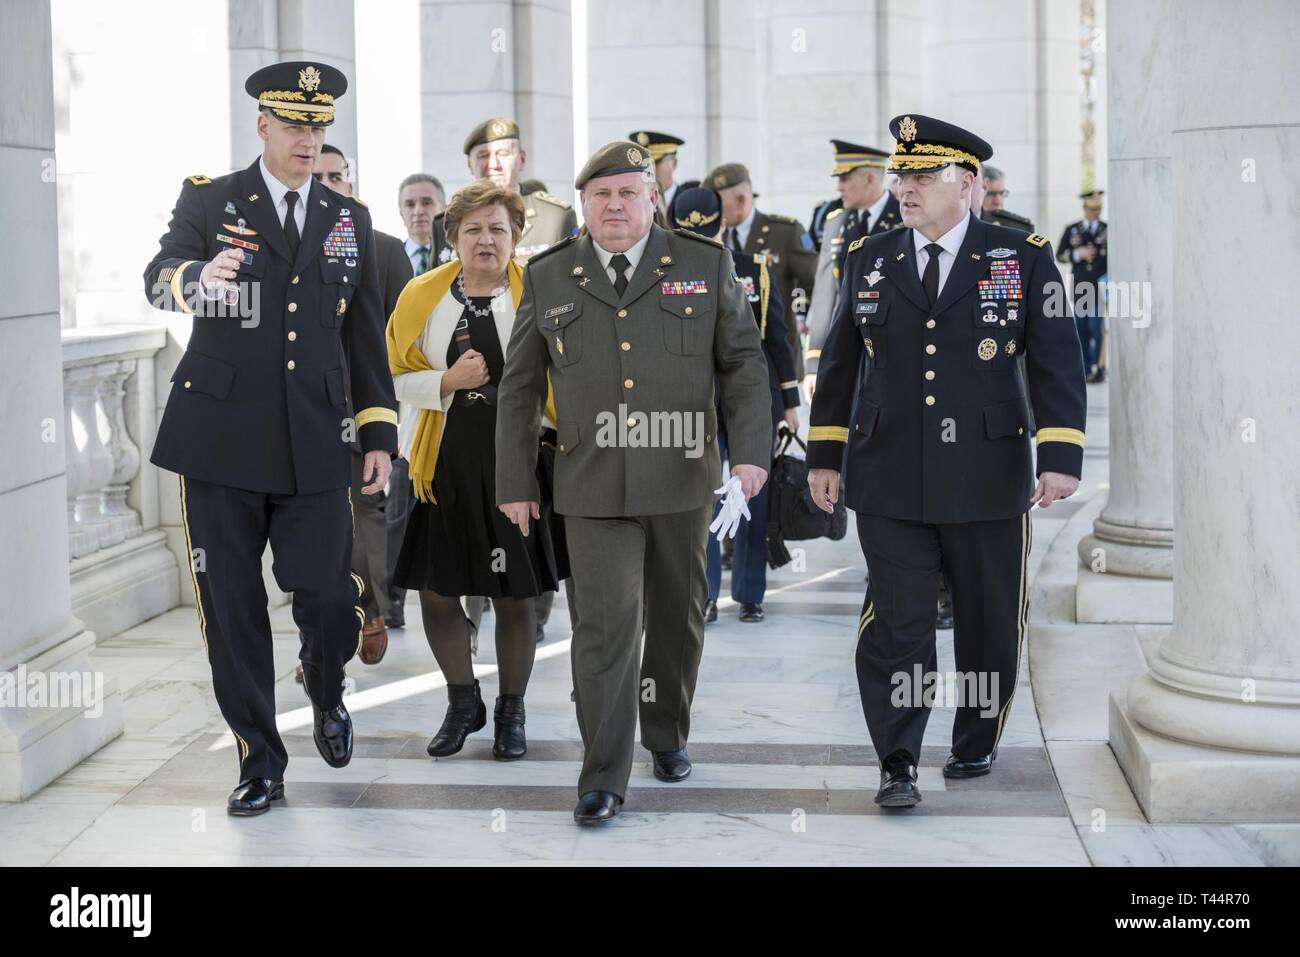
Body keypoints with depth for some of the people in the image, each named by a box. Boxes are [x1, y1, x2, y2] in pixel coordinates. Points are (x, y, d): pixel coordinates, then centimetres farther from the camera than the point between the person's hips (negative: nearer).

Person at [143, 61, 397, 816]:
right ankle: (260, 763, 17)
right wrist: (200, 277, -39)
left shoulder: (351, 219, 12)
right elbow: (158, 279, -15)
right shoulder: (208, 200, 3)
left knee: (329, 596, -8)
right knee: (232, 611, 2)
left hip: (315, 443, 1)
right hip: (221, 439, -1)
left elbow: (366, 335, 14)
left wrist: (380, 435, 7)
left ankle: (326, 691, 26)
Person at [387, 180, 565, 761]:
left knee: (513, 597, 6)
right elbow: (396, 378, 6)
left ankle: (511, 713, 25)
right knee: (436, 592, 6)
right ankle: (464, 703, 29)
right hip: (445, 466, 2)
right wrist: (447, 382, -11)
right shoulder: (423, 296, 3)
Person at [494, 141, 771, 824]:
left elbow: (743, 363, 3)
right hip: (594, 488, -1)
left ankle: (667, 734, 35)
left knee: (678, 618, 14)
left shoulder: (705, 266, 3)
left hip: (683, 484, 1)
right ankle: (603, 779, -2)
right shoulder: (548, 279, 4)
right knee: (605, 625, -7)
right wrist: (514, 484, 7)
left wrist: (751, 451, -10)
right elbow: (519, 388, 9)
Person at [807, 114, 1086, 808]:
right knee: (894, 627, -3)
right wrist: (823, 456, 11)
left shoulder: (1022, 258, 0)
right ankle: (897, 765, 3)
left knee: (990, 625, 10)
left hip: (988, 482, -1)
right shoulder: (867, 261, 7)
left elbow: (1057, 362, -2)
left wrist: (1060, 457, -11)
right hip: (889, 484, 1)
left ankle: (977, 742, 30)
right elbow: (838, 364, 13)